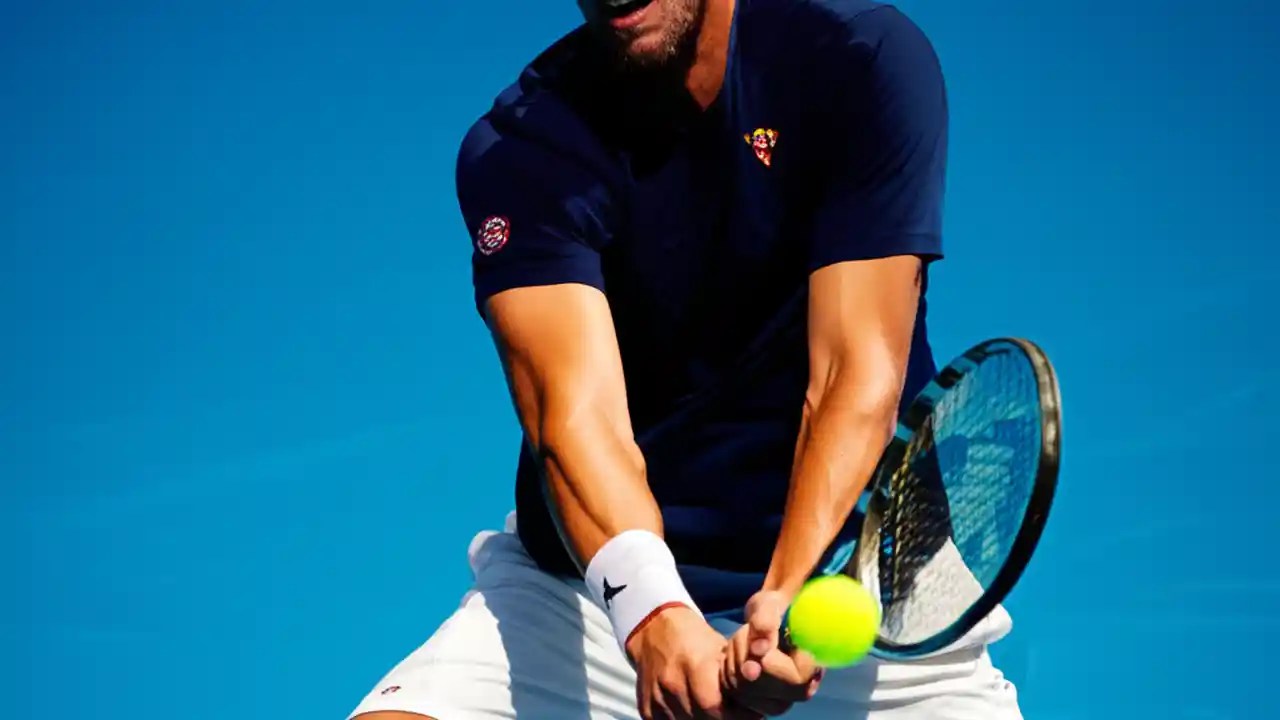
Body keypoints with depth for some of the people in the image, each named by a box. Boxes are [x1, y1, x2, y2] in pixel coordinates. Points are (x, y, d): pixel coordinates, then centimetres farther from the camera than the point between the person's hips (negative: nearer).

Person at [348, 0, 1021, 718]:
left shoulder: (865, 58, -9)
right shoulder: (519, 149, -8)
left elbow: (859, 373, -15)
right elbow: (578, 413, -20)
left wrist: (791, 594, -30)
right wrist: (651, 614, -38)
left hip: (845, 578, 0)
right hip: (590, 588, 0)